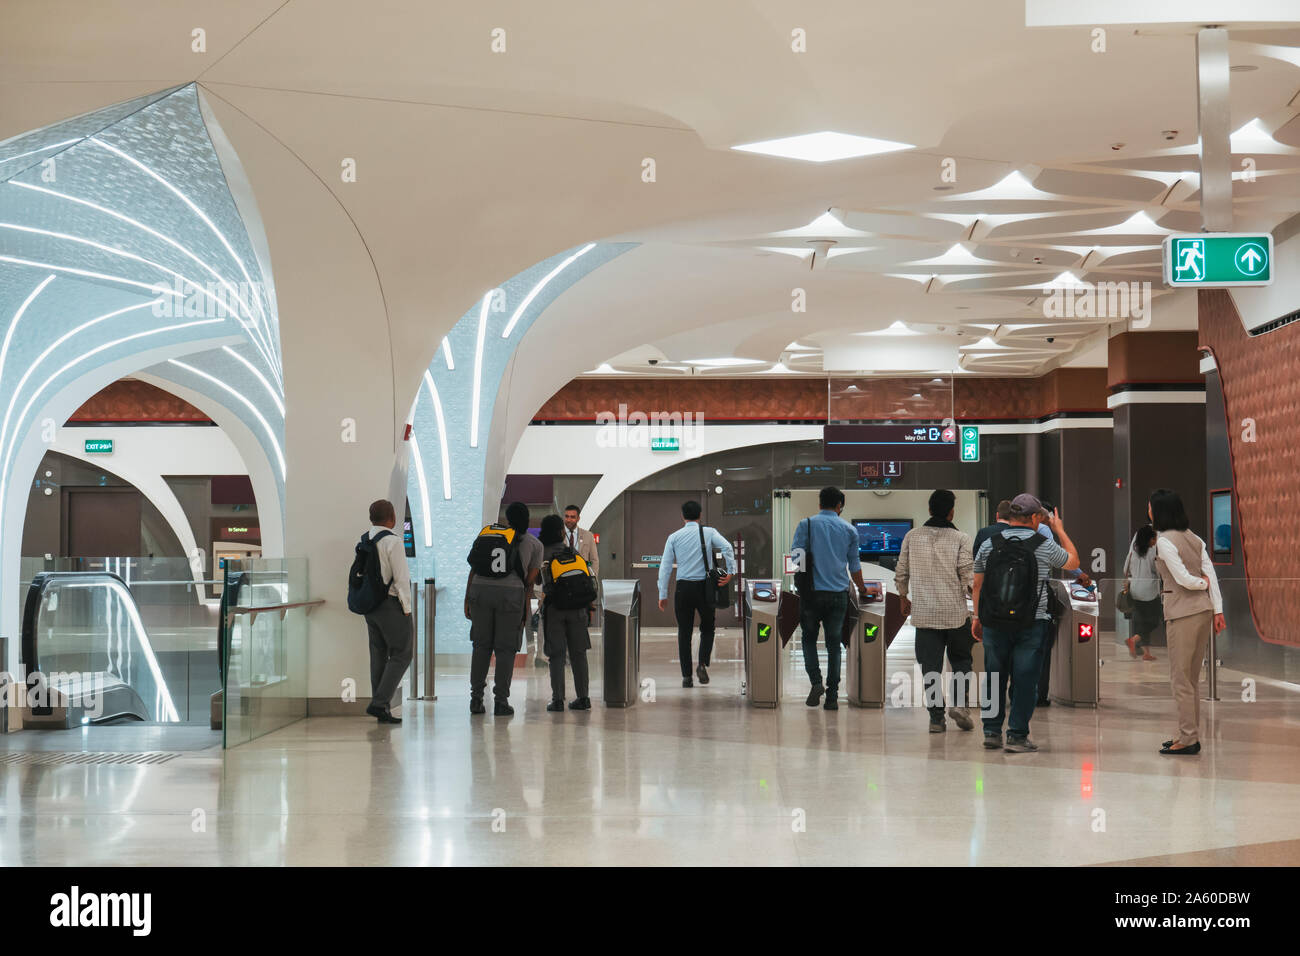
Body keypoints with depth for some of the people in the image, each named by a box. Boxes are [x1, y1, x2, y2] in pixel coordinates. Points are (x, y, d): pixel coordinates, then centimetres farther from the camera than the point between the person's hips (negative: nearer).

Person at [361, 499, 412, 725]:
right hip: (392, 604, -8)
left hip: (370, 604, 8)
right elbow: (401, 578, -16)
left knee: (379, 656, 10)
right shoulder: (392, 541, -15)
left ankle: (383, 711, 11)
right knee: (401, 655, 0)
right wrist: (406, 609, -9)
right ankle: (379, 703, -11)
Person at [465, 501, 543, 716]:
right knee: (505, 649, 5)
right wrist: (525, 609, 12)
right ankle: (501, 701, 2)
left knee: (481, 645, 12)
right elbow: (530, 580, 7)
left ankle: (476, 698, 11)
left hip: (481, 589, 2)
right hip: (511, 593, -2)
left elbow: (474, 568, 10)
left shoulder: (487, 533, 16)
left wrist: (467, 598, 12)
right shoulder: (534, 545, 12)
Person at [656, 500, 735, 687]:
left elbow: (665, 567, 1)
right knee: (707, 628, 16)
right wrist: (730, 572, -13)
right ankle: (703, 664, -5)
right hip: (705, 587, 0)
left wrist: (663, 595, 4)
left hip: (683, 588, 0)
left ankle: (686, 677, 4)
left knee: (684, 632, 7)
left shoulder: (674, 537, 4)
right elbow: (727, 547, -16)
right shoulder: (709, 533, 2)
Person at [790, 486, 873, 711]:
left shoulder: (807, 525, 1)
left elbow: (796, 555, -6)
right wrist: (862, 590, 28)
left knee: (809, 638, 15)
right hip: (839, 594, 1)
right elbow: (855, 566, 13)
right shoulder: (849, 530, 7)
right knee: (834, 644, 7)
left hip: (812, 592, -1)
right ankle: (832, 696, 4)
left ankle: (816, 682, -4)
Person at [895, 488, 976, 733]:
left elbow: (901, 572, 8)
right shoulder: (960, 538, -5)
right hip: (955, 611, -2)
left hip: (924, 612, 2)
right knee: (961, 660, 14)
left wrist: (904, 598, 23)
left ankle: (936, 718, 3)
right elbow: (967, 573, -11)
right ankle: (960, 704, -4)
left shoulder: (912, 537, 3)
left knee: (930, 666, 5)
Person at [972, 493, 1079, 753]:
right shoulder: (1045, 547, -3)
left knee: (994, 676, 12)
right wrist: (1059, 530, 26)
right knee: (1025, 679, 1)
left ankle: (992, 731, 15)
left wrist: (978, 617, 17)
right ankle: (1017, 736, 0)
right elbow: (1073, 562, 16)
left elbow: (977, 585, 7)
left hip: (994, 622, 3)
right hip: (1031, 624, -3)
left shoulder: (988, 545, 3)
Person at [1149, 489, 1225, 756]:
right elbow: (1210, 575, 6)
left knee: (1180, 678, 0)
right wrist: (1218, 610, 4)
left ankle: (1187, 740, 1)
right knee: (1192, 678, 15)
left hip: (1182, 613, -8)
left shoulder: (1164, 542, -13)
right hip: (1204, 610, 8)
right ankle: (1190, 735, 20)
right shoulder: (1194, 538, 11)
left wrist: (1202, 583, 3)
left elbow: (1184, 579, -18)